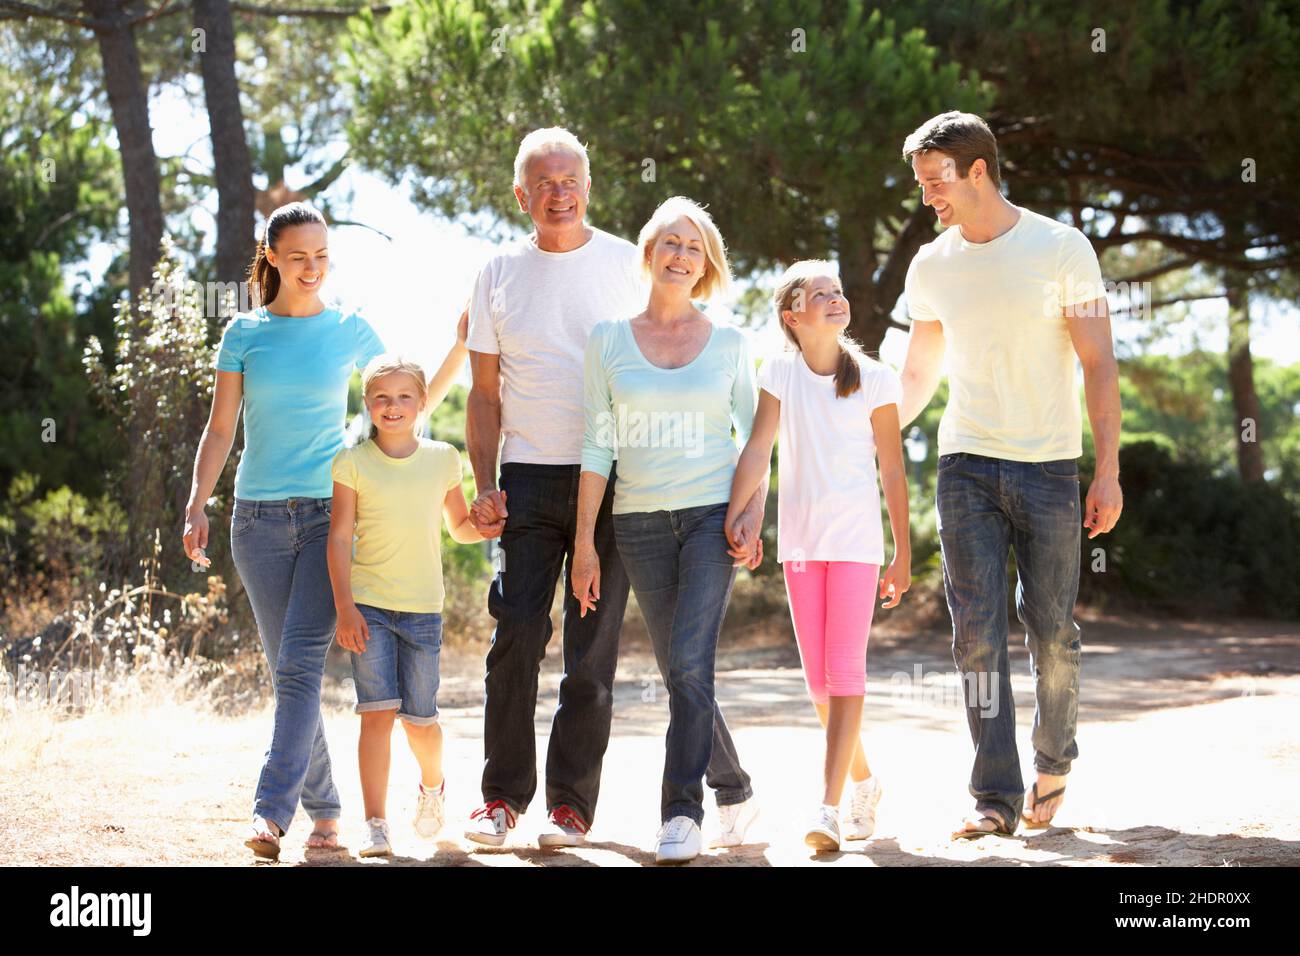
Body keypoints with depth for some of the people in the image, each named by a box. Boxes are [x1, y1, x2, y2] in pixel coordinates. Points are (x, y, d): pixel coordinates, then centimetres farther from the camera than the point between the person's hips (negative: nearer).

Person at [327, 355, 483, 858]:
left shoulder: (443, 459, 5)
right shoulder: (352, 462, -1)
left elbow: (461, 529, 16)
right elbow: (339, 537, -1)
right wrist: (345, 607, -8)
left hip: (423, 608, 1)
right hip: (369, 605, -1)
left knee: (420, 719, 5)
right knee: (377, 713, -10)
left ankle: (432, 785, 37)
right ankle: (376, 825, -7)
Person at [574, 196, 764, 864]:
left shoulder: (728, 343, 6)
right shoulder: (610, 340, 6)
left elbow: (756, 437, 9)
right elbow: (596, 447, 4)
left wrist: (754, 517, -5)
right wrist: (585, 542, -1)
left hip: (714, 514, -2)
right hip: (641, 522, 2)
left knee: (689, 660, -17)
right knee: (681, 674, 5)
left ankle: (681, 812, -15)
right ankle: (734, 791, 22)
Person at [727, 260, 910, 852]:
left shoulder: (875, 380, -4)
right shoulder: (780, 373, -1)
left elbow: (893, 471, 0)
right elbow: (757, 451, -7)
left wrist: (903, 557, 1)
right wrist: (733, 517, -20)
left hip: (856, 540, -3)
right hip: (799, 539, 3)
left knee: (844, 669, -10)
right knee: (817, 677, 8)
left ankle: (828, 806, -14)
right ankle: (862, 781, 28)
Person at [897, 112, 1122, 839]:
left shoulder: (1061, 249, -4)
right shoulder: (931, 267, 8)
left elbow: (1099, 365, -5)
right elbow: (919, 374, 19)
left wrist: (1109, 469, -11)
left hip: (1049, 466, -2)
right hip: (966, 468, 3)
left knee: (1053, 630, 3)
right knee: (979, 632, -5)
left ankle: (1054, 766, 27)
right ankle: (997, 797, -3)